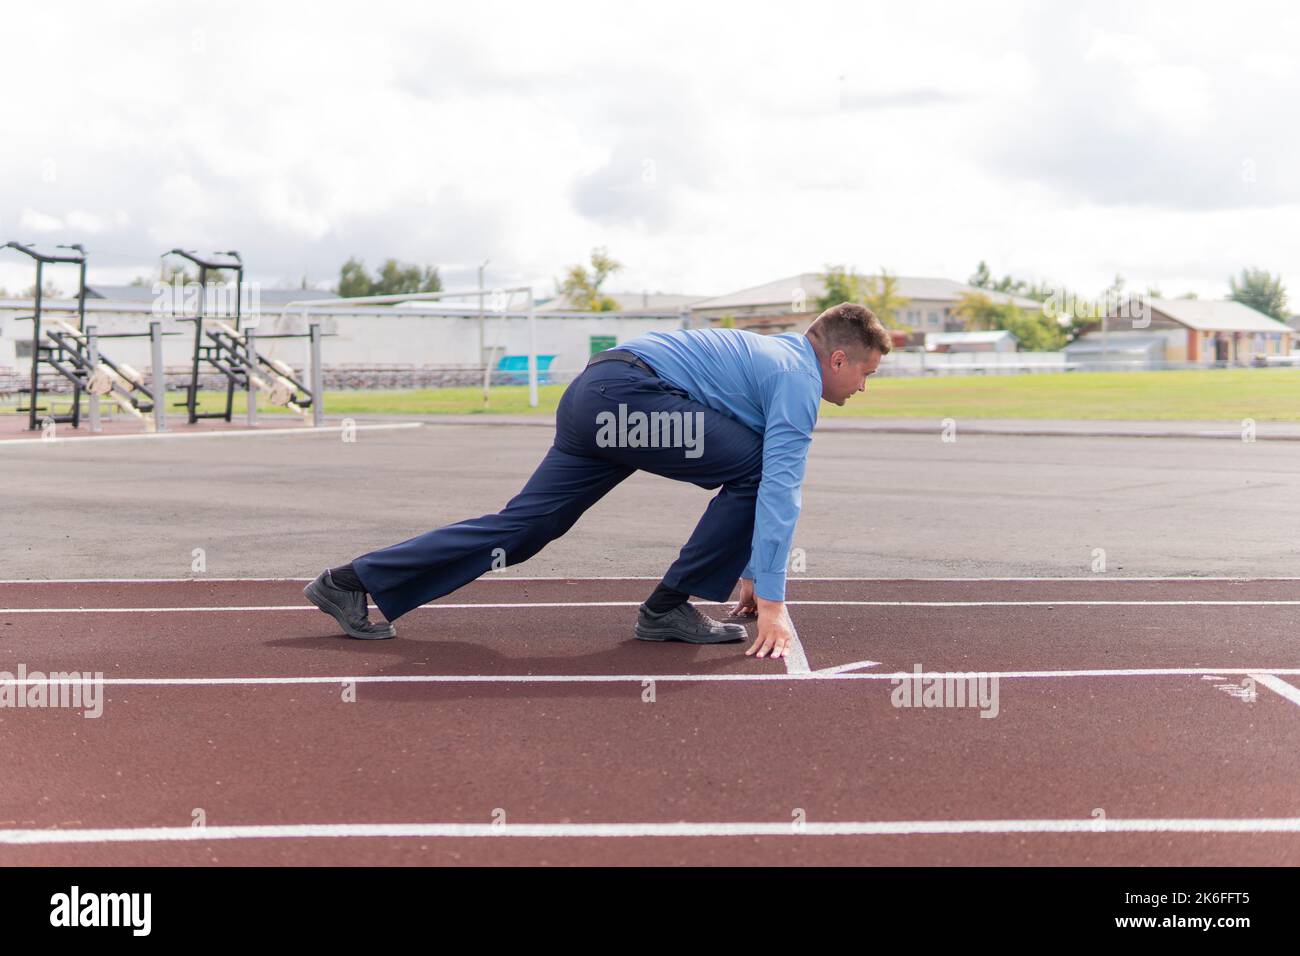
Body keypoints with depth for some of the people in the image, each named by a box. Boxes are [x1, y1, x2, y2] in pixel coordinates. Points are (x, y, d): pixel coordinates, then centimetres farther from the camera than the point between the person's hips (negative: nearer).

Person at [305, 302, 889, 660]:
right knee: (754, 467, -9)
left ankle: (351, 583, 8)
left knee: (523, 526, 8)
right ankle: (668, 610, -4)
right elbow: (778, 489, -14)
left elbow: (763, 490, 31)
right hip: (628, 394, -9)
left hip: (591, 398, 9)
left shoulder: (778, 355, 26)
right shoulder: (799, 380, -4)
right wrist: (772, 599, -16)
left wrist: (748, 571, 32)